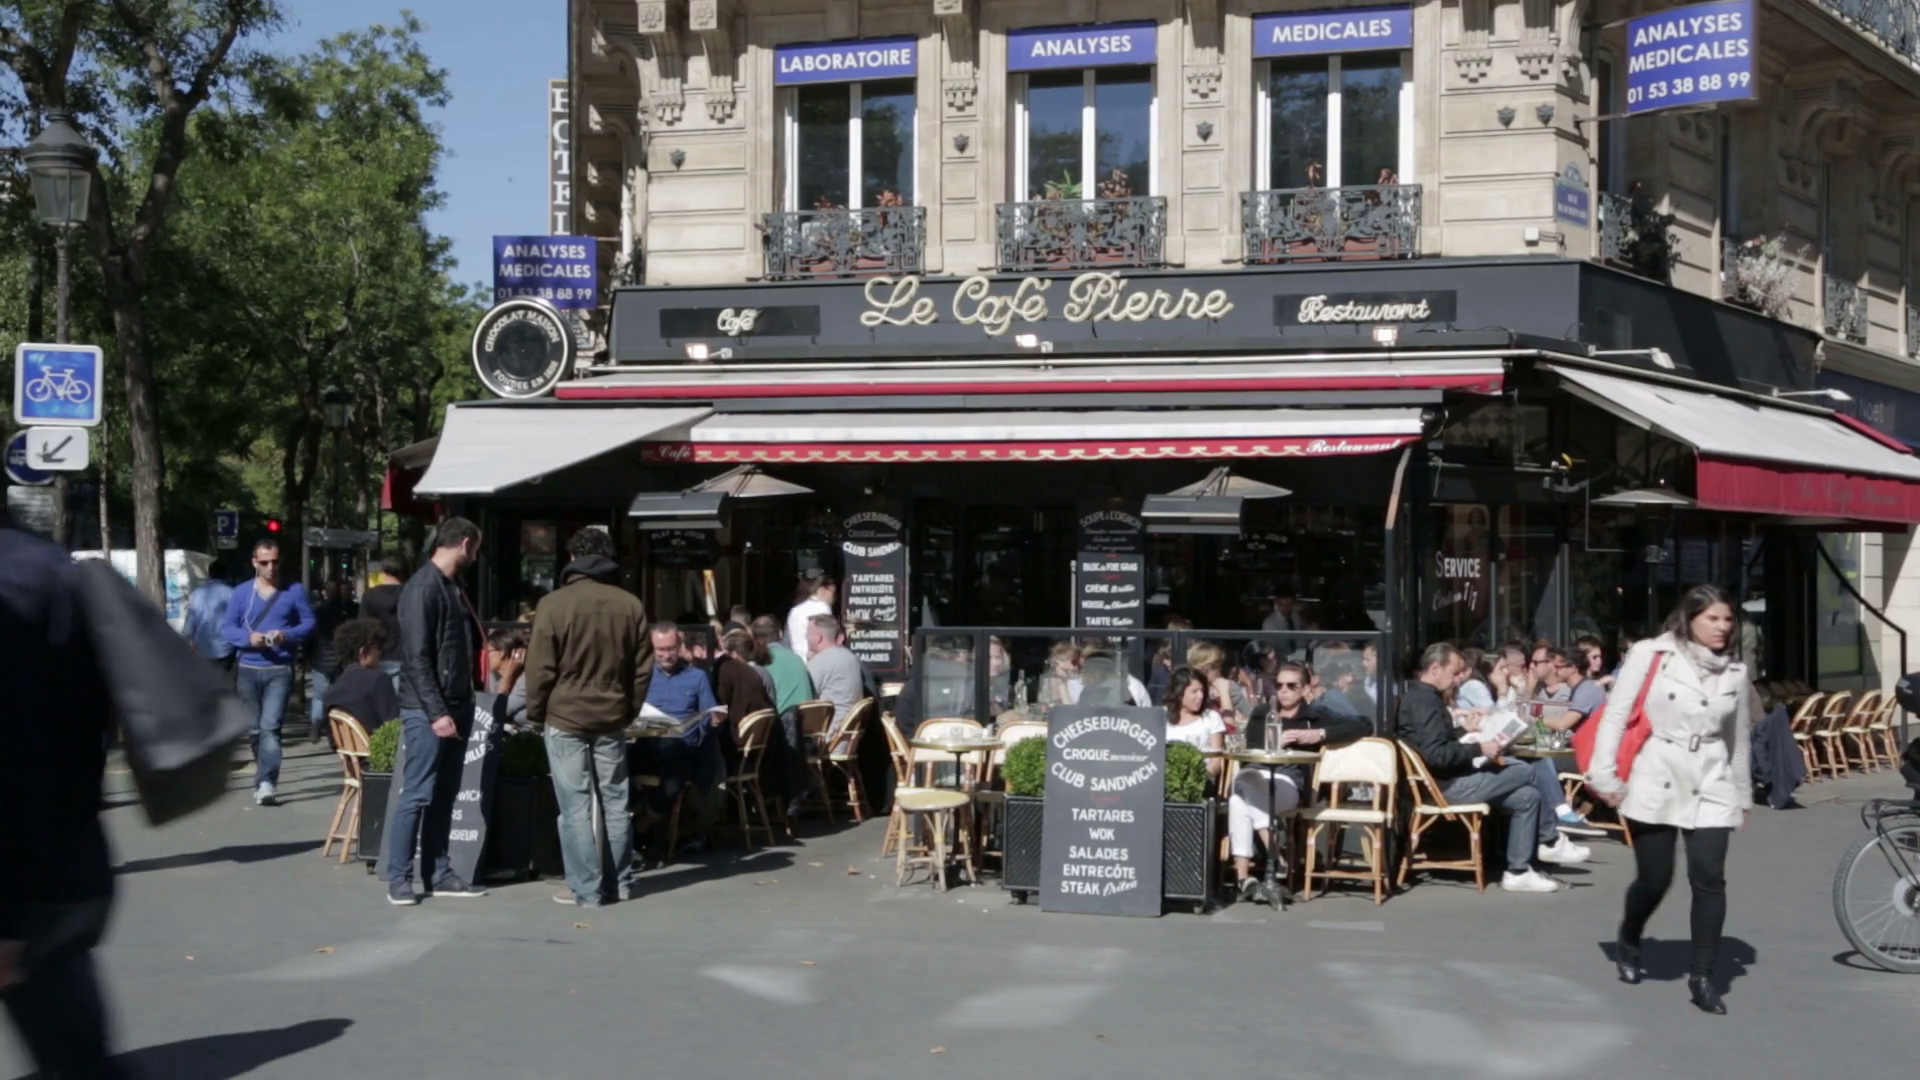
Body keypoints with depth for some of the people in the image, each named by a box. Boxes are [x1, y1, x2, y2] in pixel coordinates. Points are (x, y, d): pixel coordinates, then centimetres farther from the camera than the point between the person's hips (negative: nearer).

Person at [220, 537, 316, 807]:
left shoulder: (295, 591, 2)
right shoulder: (241, 593, 7)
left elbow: (309, 622, 3)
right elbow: (226, 628, 5)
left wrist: (287, 635, -17)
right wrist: (248, 638, -16)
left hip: (280, 669, -3)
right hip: (249, 669, 3)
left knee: (270, 727, -16)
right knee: (255, 730, 12)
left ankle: (265, 785, -22)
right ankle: (265, 779, 27)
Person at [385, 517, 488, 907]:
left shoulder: (453, 588, 14)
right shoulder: (421, 588, -14)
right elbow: (417, 658, -18)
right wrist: (436, 712, -21)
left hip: (457, 707, 9)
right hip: (427, 712, -9)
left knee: (444, 796, 12)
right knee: (417, 796, -4)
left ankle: (439, 874, 17)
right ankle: (399, 879, 3)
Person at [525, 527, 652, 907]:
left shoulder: (553, 604, -9)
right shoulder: (630, 604, 1)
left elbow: (540, 669, -7)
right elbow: (643, 668, 5)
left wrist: (536, 713, 5)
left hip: (565, 717, -3)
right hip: (611, 718, 3)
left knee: (575, 805, 0)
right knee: (615, 801, 12)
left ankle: (586, 888, 1)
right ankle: (620, 882, 18)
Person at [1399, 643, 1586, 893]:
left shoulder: (1423, 697, 15)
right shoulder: (1424, 701, -18)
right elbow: (1435, 755, -26)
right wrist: (1479, 749, -20)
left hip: (1450, 780, 10)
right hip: (1446, 785, -10)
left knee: (1527, 796, 5)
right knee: (1527, 772, -7)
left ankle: (1519, 871, 7)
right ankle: (1551, 841, 9)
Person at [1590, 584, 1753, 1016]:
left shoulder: (1735, 672, 6)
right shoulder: (1650, 655, -6)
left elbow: (1740, 737, 16)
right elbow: (1615, 714, -7)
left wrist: (1743, 794, 20)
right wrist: (1604, 774, -11)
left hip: (1710, 787, 3)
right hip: (1655, 784, -3)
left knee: (1709, 879, -8)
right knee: (1654, 879, 4)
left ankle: (1702, 976, 2)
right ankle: (1628, 944, 34)